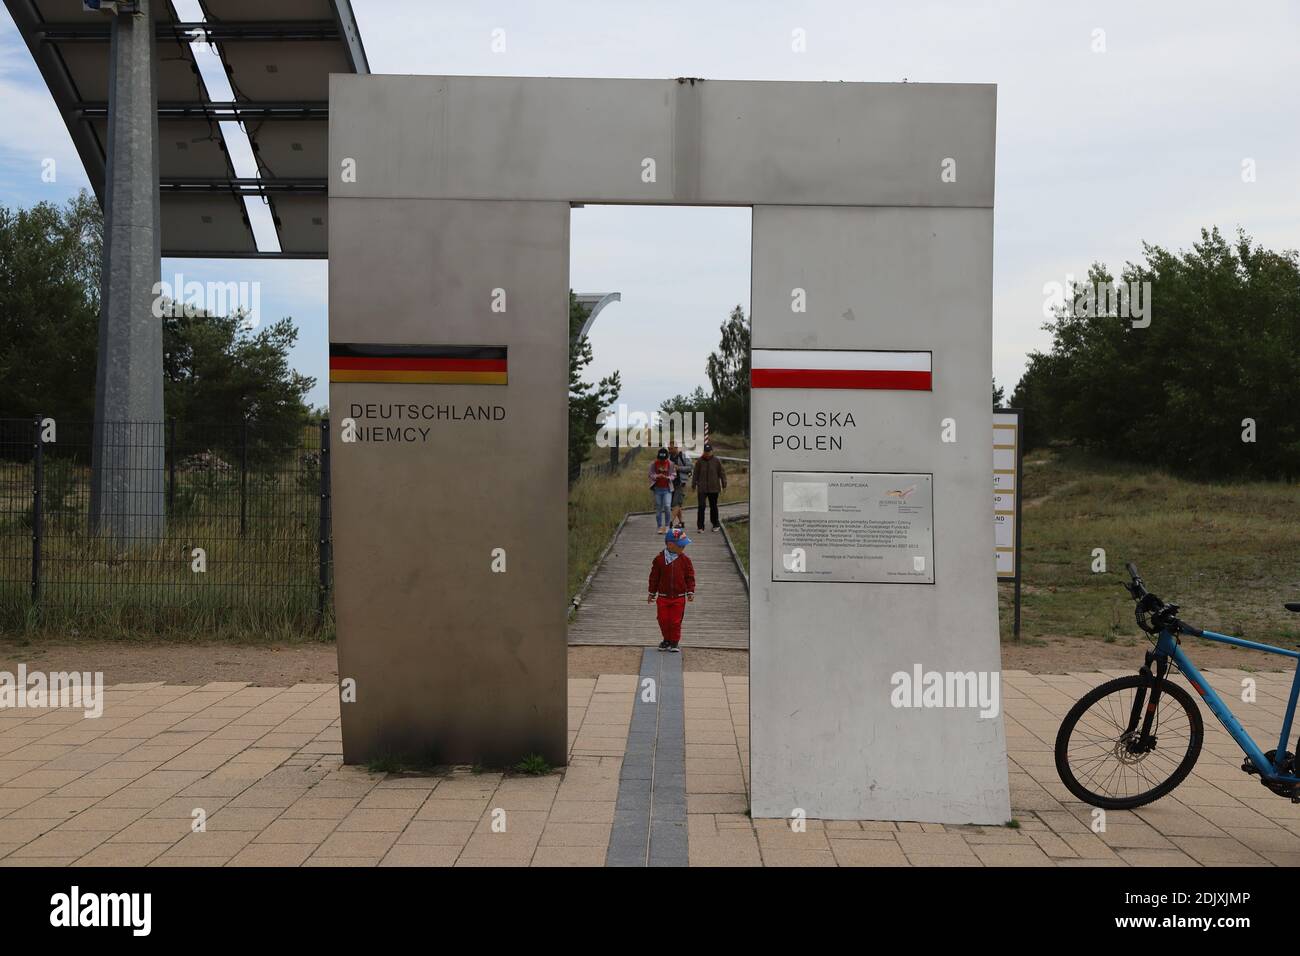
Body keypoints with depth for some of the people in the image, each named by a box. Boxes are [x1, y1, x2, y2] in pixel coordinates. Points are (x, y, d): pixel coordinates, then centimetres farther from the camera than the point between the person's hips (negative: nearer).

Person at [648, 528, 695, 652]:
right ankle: (667, 640, 26)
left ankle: (674, 642, 19)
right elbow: (654, 577, 1)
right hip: (663, 597, 0)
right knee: (663, 620, 7)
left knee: (676, 621, 3)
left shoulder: (685, 560, -4)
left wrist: (690, 592, -5)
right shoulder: (659, 559, -6)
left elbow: (690, 576, 1)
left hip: (679, 597, 0)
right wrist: (652, 593, 5)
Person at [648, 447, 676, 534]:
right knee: (658, 508, 4)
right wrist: (657, 476, -18)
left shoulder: (670, 464, -1)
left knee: (667, 506, -15)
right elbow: (651, 475, 3)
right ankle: (660, 527, 13)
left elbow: (674, 475, 1)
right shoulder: (653, 464, 0)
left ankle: (667, 525, 0)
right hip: (657, 488, 1)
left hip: (667, 489, -1)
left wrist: (667, 478, -20)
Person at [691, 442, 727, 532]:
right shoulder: (699, 461, 1)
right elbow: (695, 473, 7)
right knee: (701, 506, -7)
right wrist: (694, 485, 6)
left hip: (714, 488, 0)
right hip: (702, 488, 0)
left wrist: (724, 485, 2)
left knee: (713, 507, 10)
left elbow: (722, 473, 4)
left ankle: (715, 524, 25)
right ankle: (700, 526, -2)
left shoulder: (717, 460, 0)